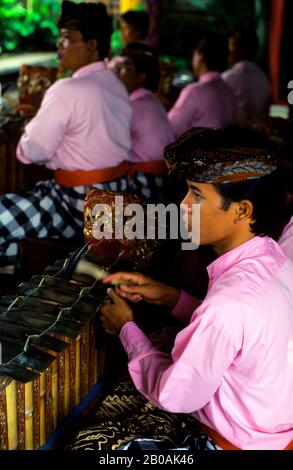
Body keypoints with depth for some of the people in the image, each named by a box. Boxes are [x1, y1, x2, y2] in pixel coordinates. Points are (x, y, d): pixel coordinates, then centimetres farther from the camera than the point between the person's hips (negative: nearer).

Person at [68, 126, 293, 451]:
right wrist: (170, 298, 2)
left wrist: (126, 329, -8)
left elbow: (174, 395, -22)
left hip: (240, 445, -8)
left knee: (89, 443, 4)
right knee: (113, 405, 20)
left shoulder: (229, 304, -34)